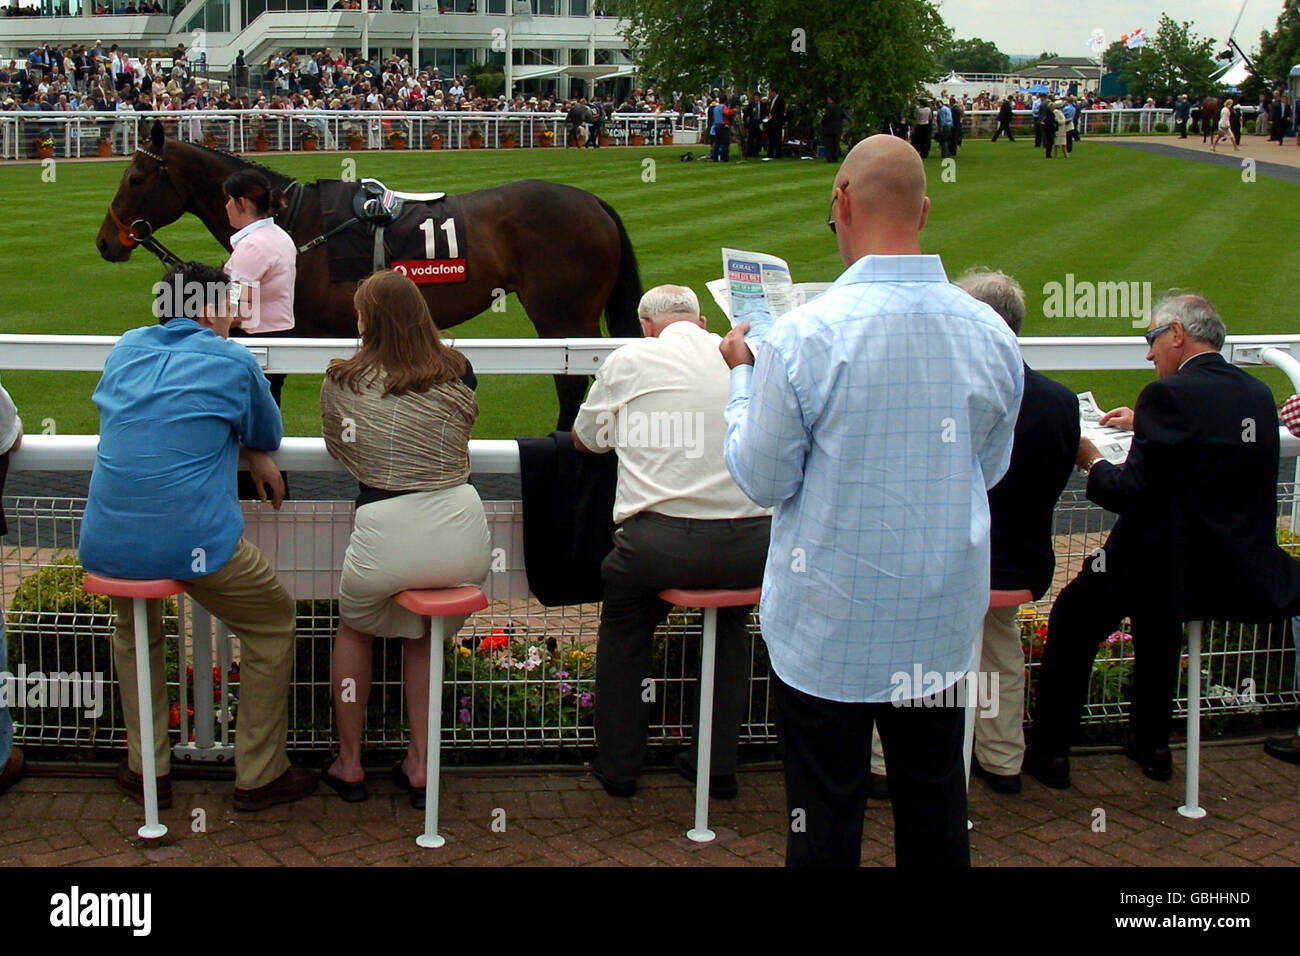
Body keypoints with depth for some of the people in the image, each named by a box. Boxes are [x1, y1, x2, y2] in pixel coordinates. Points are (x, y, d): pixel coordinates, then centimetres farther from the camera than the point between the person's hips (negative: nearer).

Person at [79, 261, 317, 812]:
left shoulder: (125, 349, 14)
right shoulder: (233, 362, -1)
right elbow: (267, 437, 14)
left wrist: (248, 454, 24)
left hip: (106, 544, 5)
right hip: (192, 543, -5)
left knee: (133, 630, 34)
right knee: (272, 624, 18)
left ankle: (145, 769, 34)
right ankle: (259, 775, 21)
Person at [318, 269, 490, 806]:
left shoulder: (342, 382, 2)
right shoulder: (458, 372, 6)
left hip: (386, 532, -2)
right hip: (463, 534, 2)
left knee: (354, 631, 29)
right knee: (421, 636, 31)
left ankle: (348, 763, 34)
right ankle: (420, 763, 31)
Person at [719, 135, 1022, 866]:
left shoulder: (805, 335, -19)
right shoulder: (992, 334, -4)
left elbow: (763, 478, -9)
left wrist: (743, 375, 5)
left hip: (831, 626, -4)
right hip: (943, 622, 4)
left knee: (826, 814, 9)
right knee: (936, 811, 18)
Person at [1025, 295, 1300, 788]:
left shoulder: (1170, 395, -16)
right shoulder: (1258, 394, 7)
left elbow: (1133, 494, -17)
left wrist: (1092, 461, 1)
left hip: (1183, 573, -8)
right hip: (1250, 574, 8)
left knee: (1073, 618, 13)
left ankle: (1050, 752, 17)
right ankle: (1151, 744, 41)